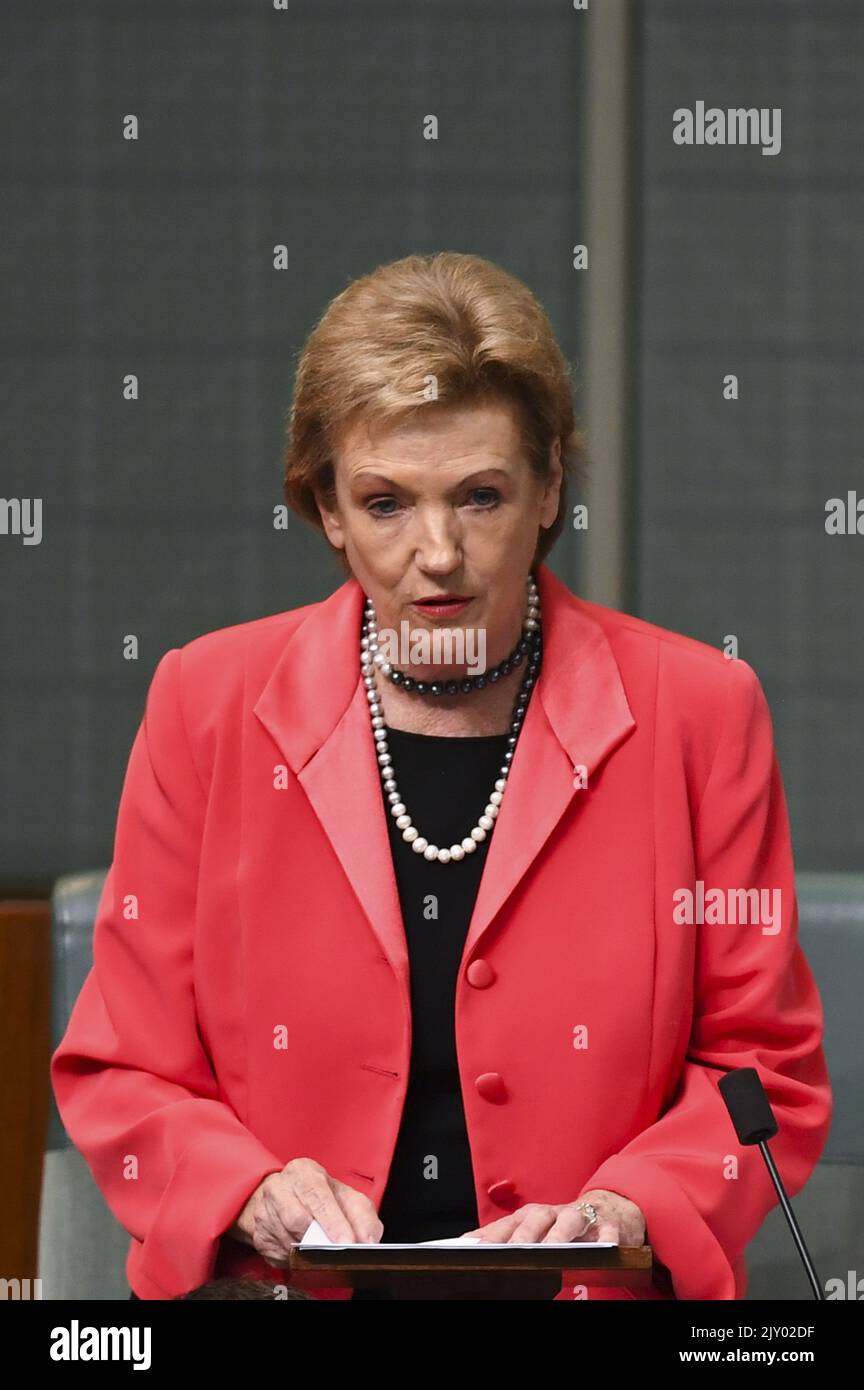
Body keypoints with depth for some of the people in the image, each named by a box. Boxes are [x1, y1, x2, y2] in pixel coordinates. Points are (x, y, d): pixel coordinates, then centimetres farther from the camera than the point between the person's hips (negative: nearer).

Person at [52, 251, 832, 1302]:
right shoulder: (205, 704, 7)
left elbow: (763, 1065, 9)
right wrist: (255, 1195, -8)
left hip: (591, 1299, -1)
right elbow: (124, 1071, 10)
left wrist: (624, 1210, -7)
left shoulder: (697, 710, 5)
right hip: (291, 1292, 1)